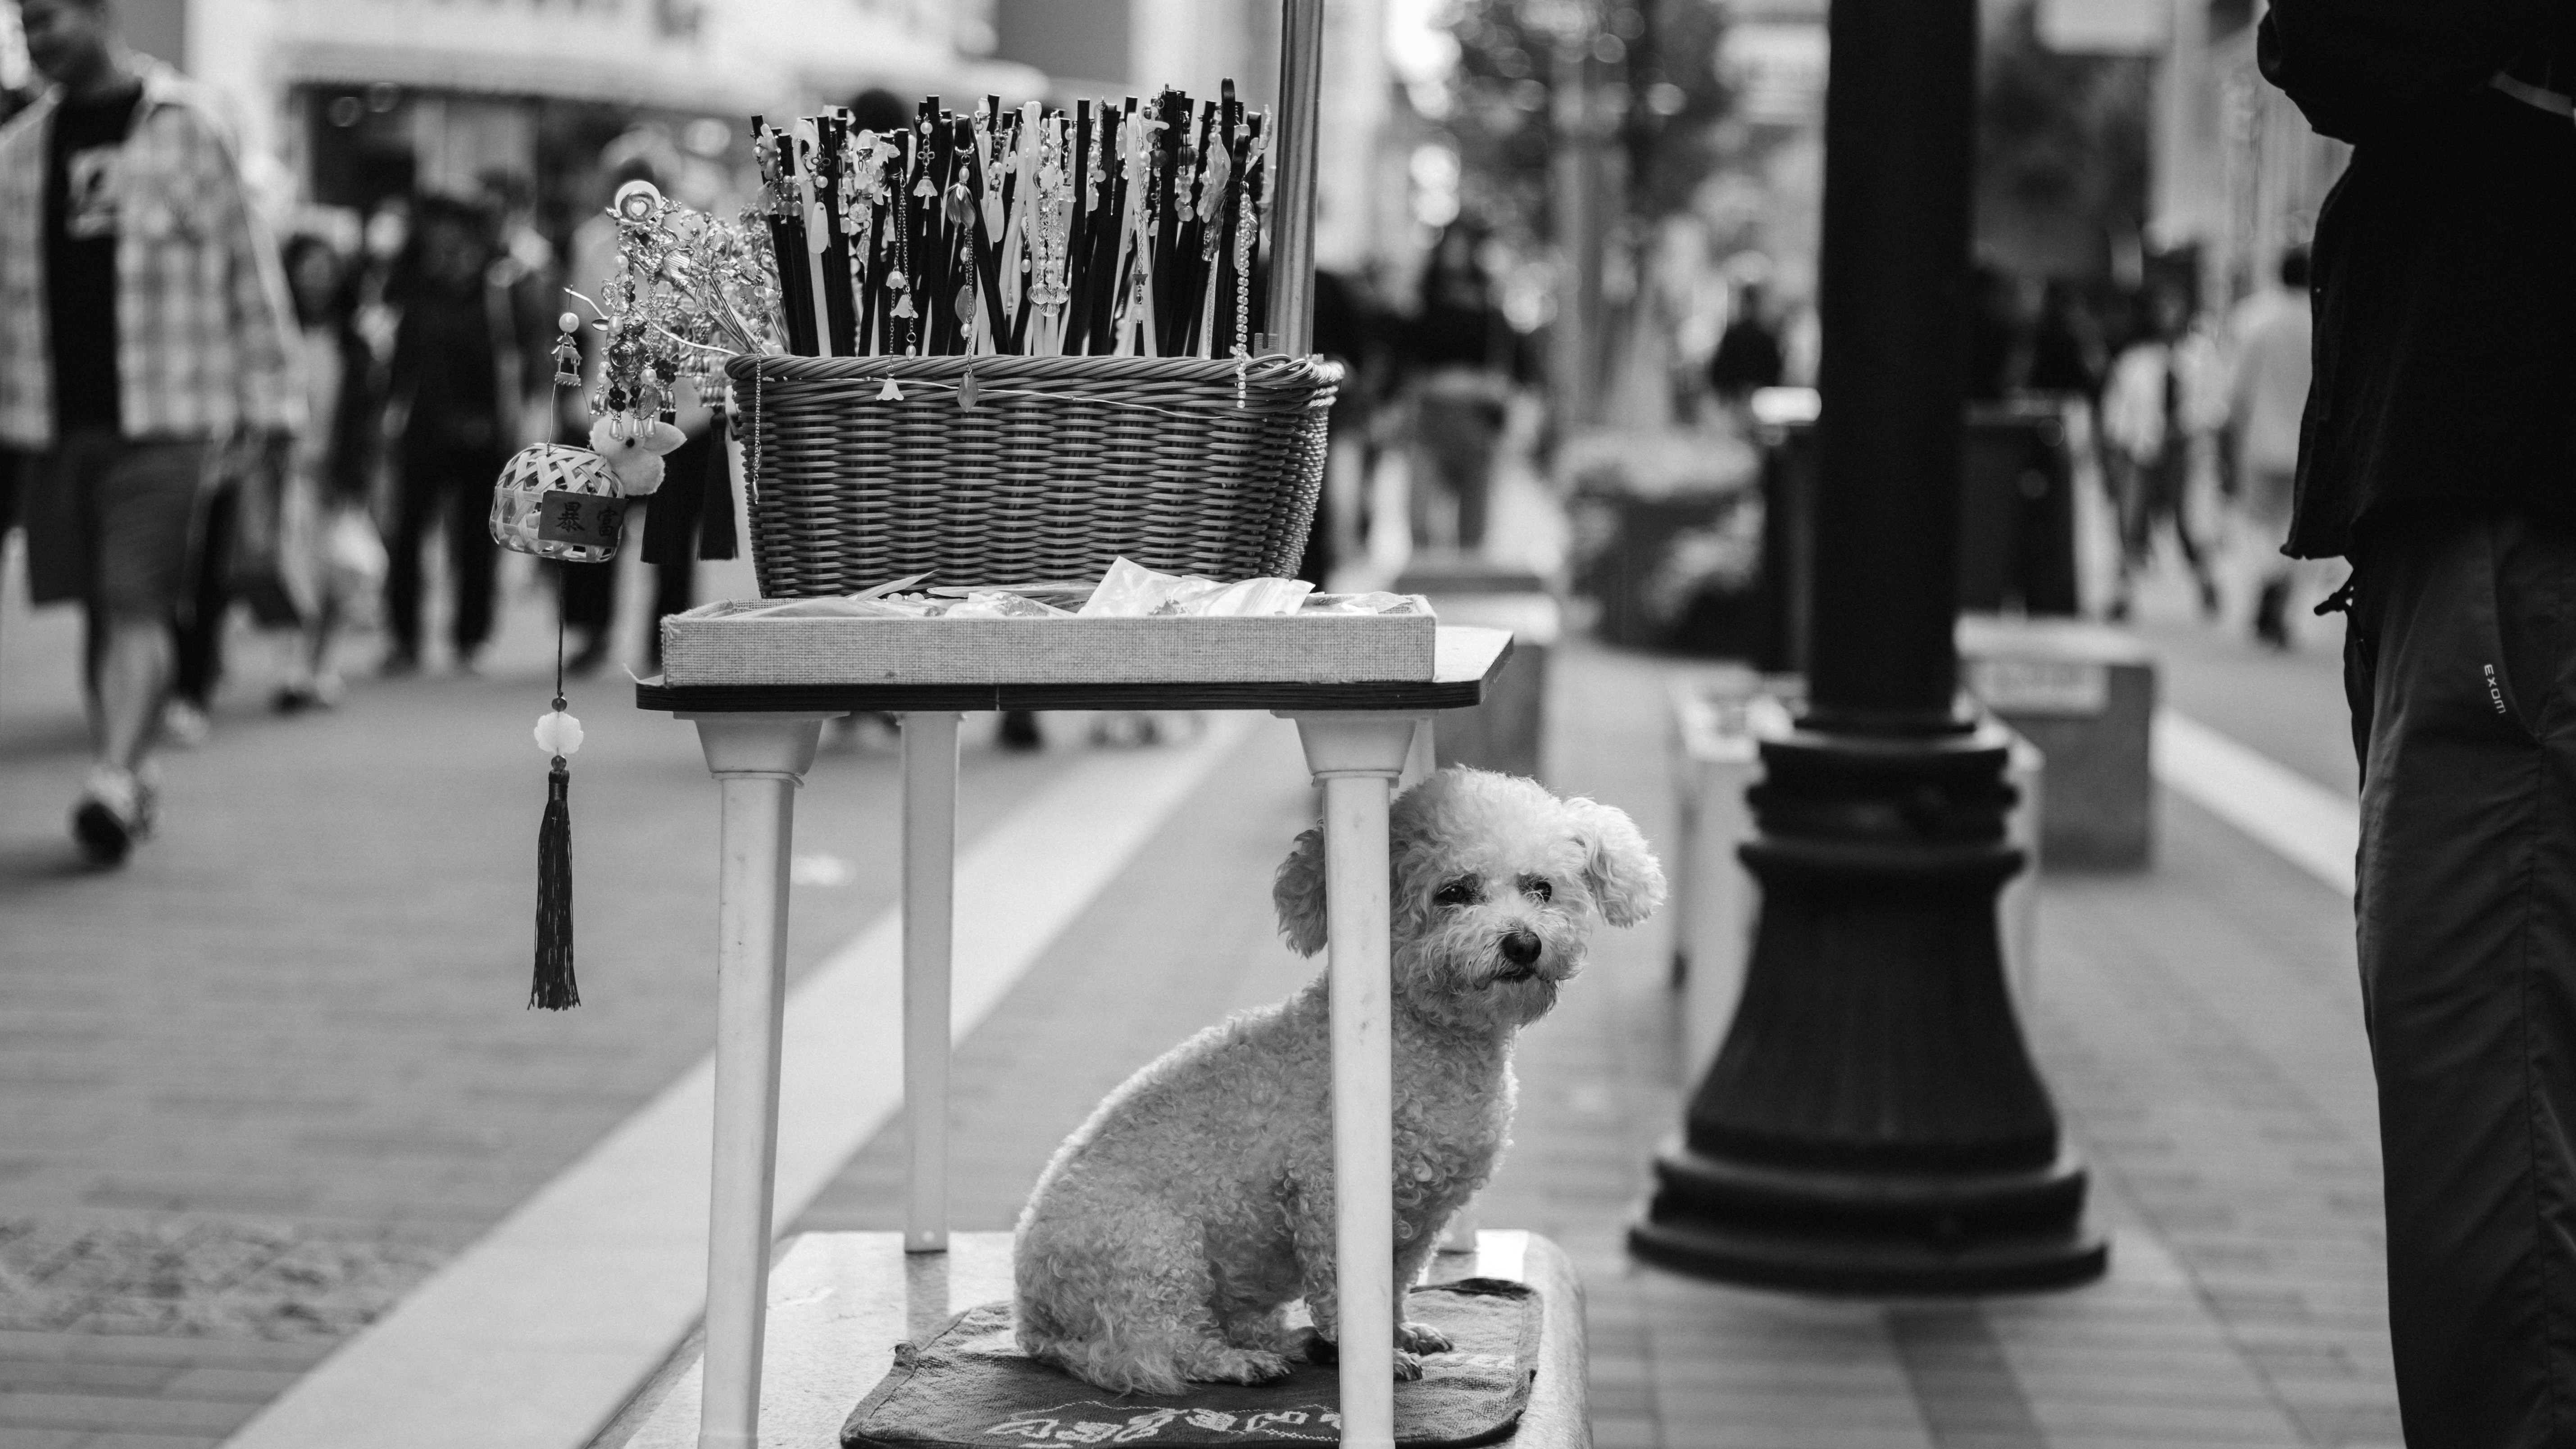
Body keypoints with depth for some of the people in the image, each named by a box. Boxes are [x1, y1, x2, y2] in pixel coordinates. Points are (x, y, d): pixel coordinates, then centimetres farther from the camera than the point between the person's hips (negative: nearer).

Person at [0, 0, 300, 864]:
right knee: (97, 610, 8)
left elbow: (247, 268, 1)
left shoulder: (185, 127, -1)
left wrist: (268, 401, -1)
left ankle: (114, 778, -21)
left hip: (162, 418, -5)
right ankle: (135, 782, 18)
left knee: (137, 606, -13)